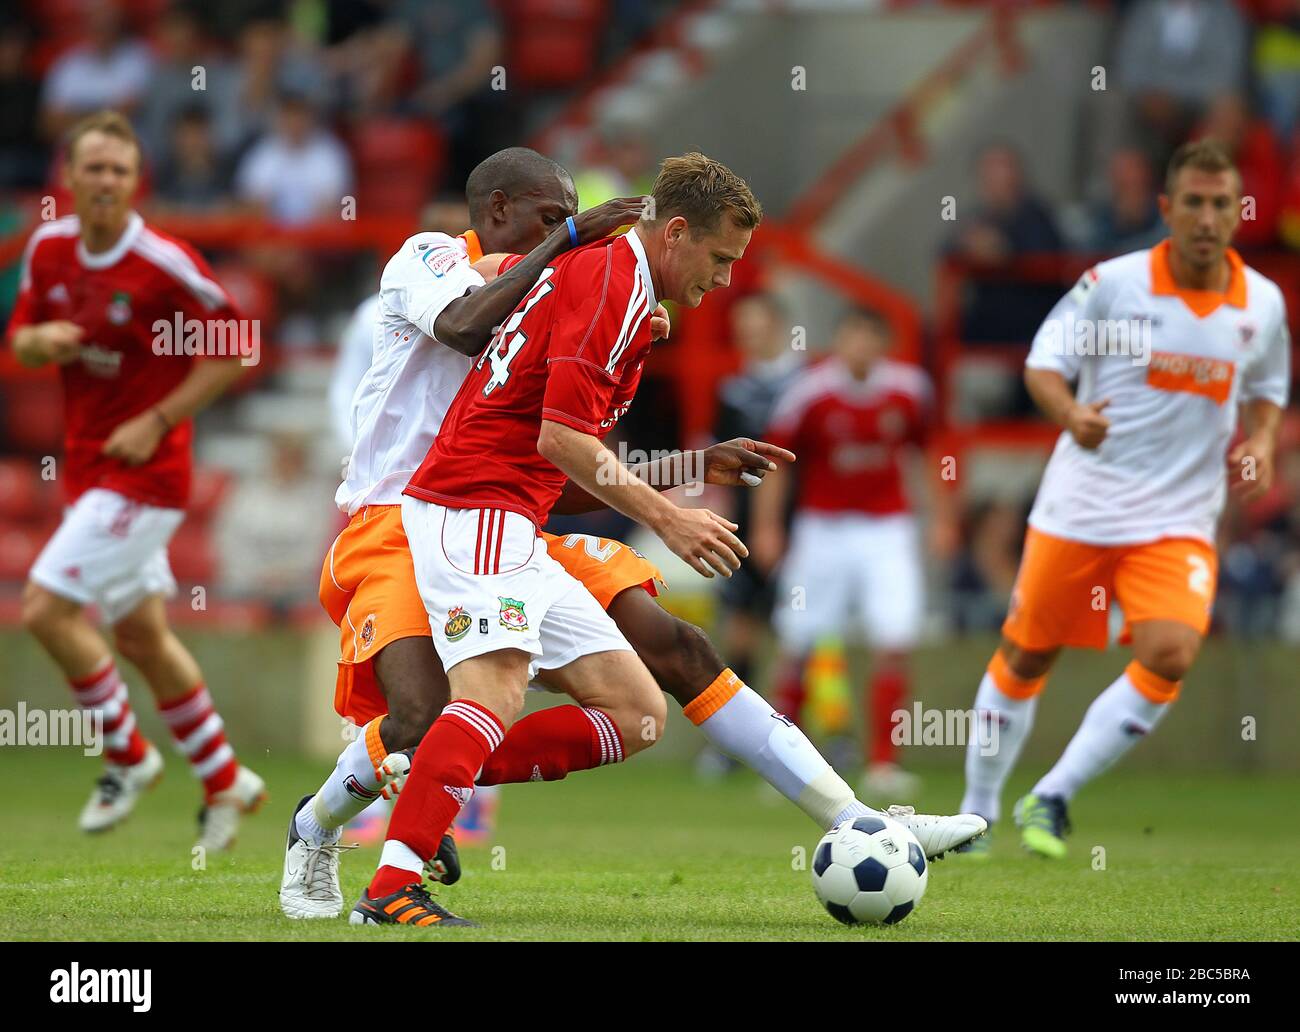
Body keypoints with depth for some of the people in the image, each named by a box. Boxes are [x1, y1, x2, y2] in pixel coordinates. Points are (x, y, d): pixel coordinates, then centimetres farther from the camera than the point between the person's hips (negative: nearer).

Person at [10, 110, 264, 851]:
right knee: (141, 633, 13)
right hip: (88, 466, 7)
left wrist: (157, 421, -16)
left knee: (48, 608, -14)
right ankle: (225, 781, 27)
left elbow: (236, 348, -11)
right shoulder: (49, 249, 2)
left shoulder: (165, 263, -16)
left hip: (146, 469, -7)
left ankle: (128, 755, 4)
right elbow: (21, 339, 14)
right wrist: (42, 340, -11)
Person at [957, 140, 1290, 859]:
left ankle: (1051, 800, -7)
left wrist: (1259, 444, 0)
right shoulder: (1113, 282, -8)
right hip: (1080, 506, -2)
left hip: (1180, 521, 2)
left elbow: (1267, 389, 20)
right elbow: (1042, 364, -7)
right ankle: (976, 813, 26)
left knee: (1170, 656, -20)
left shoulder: (1263, 303, 2)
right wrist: (1071, 413, -28)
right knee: (1024, 658, 7)